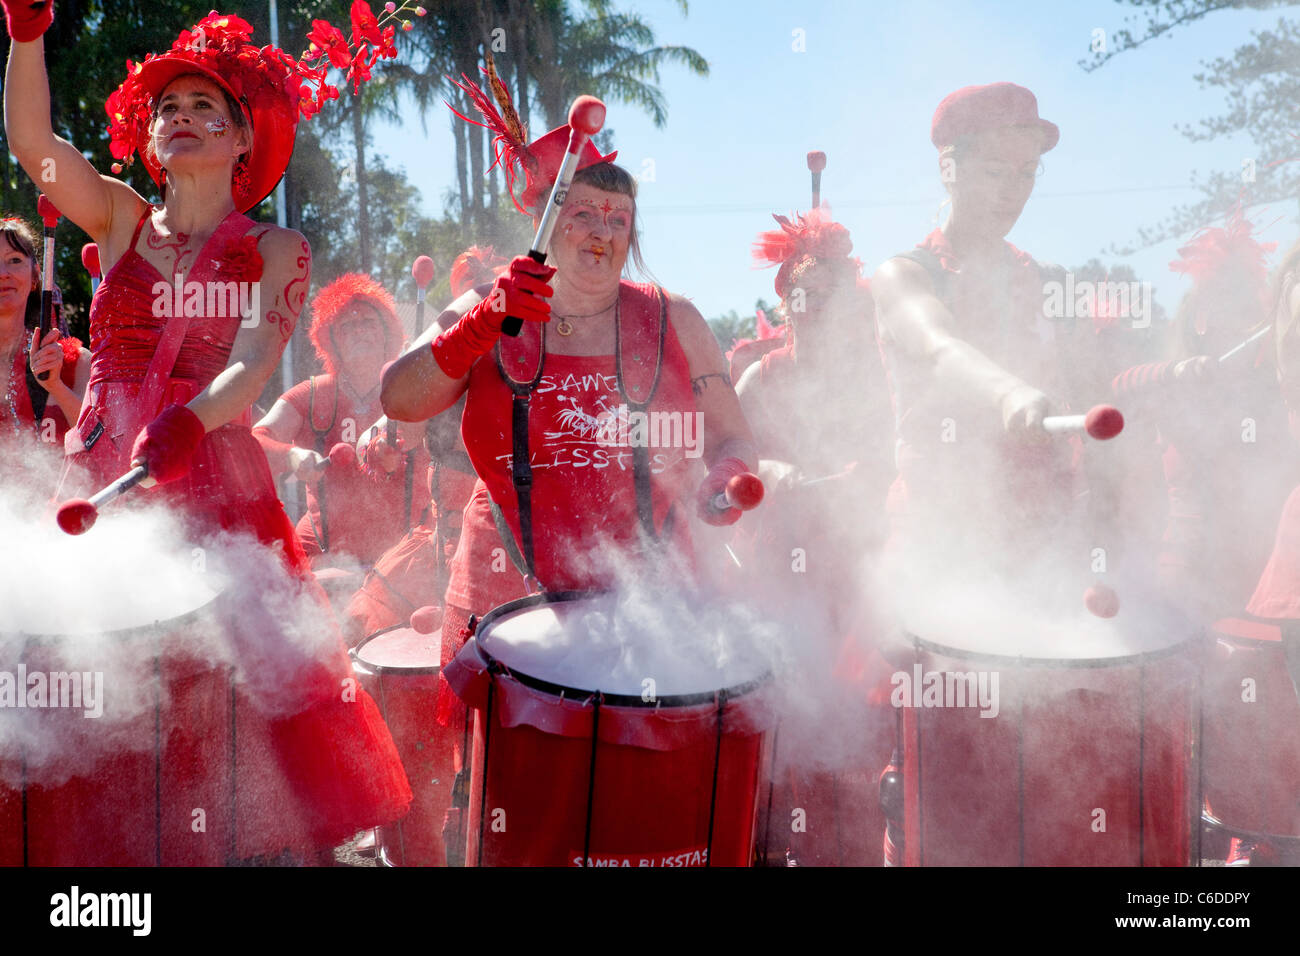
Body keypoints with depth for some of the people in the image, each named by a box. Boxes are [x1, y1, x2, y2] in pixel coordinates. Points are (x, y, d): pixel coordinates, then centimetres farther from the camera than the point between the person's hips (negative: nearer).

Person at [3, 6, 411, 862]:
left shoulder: (276, 250, 3)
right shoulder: (122, 220, 13)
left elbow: (254, 360, -12)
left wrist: (185, 423, -30)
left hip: (218, 487, -2)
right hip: (100, 486, 3)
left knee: (250, 682, -5)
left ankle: (266, 843, 13)